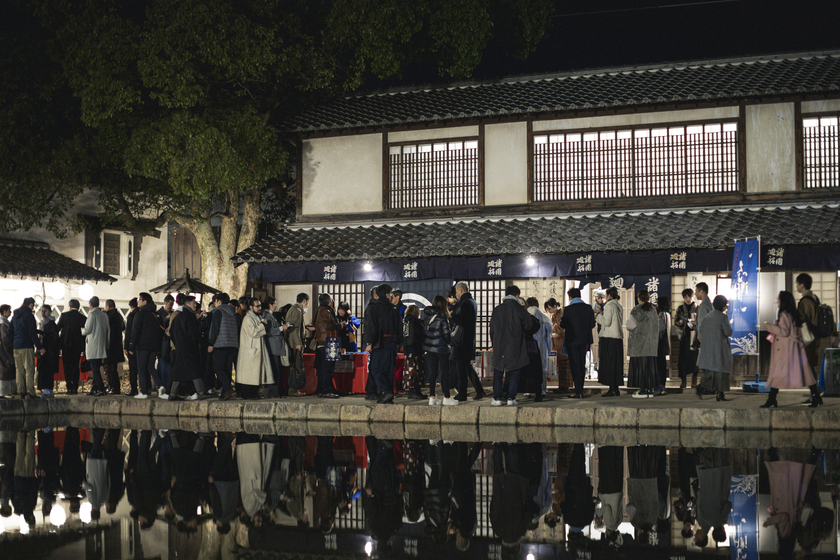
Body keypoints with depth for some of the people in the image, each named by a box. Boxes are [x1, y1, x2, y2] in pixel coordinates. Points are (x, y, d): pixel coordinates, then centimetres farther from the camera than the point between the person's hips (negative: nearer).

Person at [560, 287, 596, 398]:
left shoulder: (568, 309, -12)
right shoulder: (588, 308, 2)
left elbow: (563, 325, -9)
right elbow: (592, 324, 5)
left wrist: (561, 320, 12)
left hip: (572, 341, -5)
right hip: (585, 340, 5)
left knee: (574, 365, -2)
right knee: (582, 365, 14)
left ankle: (578, 391, -9)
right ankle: (580, 390, 18)